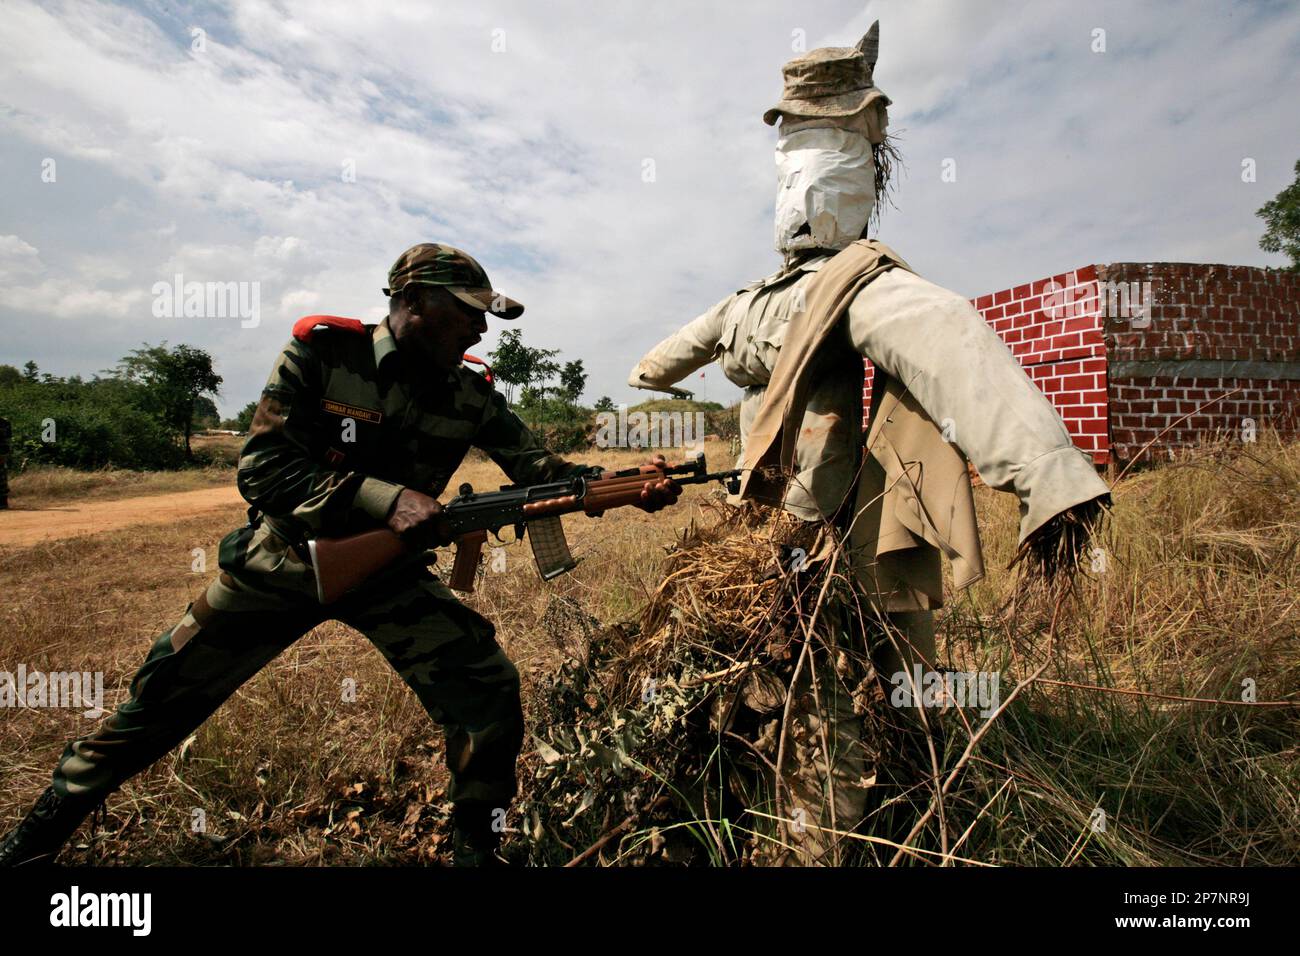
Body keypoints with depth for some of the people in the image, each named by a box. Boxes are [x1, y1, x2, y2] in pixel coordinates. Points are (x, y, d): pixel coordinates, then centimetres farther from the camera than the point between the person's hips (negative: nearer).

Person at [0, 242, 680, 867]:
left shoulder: (470, 395, -9)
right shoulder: (322, 352, -16)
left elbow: (538, 467, -6)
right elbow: (260, 466, -21)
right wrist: (385, 499, -32)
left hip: (390, 574, 2)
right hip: (279, 563, -1)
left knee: (491, 695, -12)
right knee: (161, 698, 13)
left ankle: (476, 849, 11)